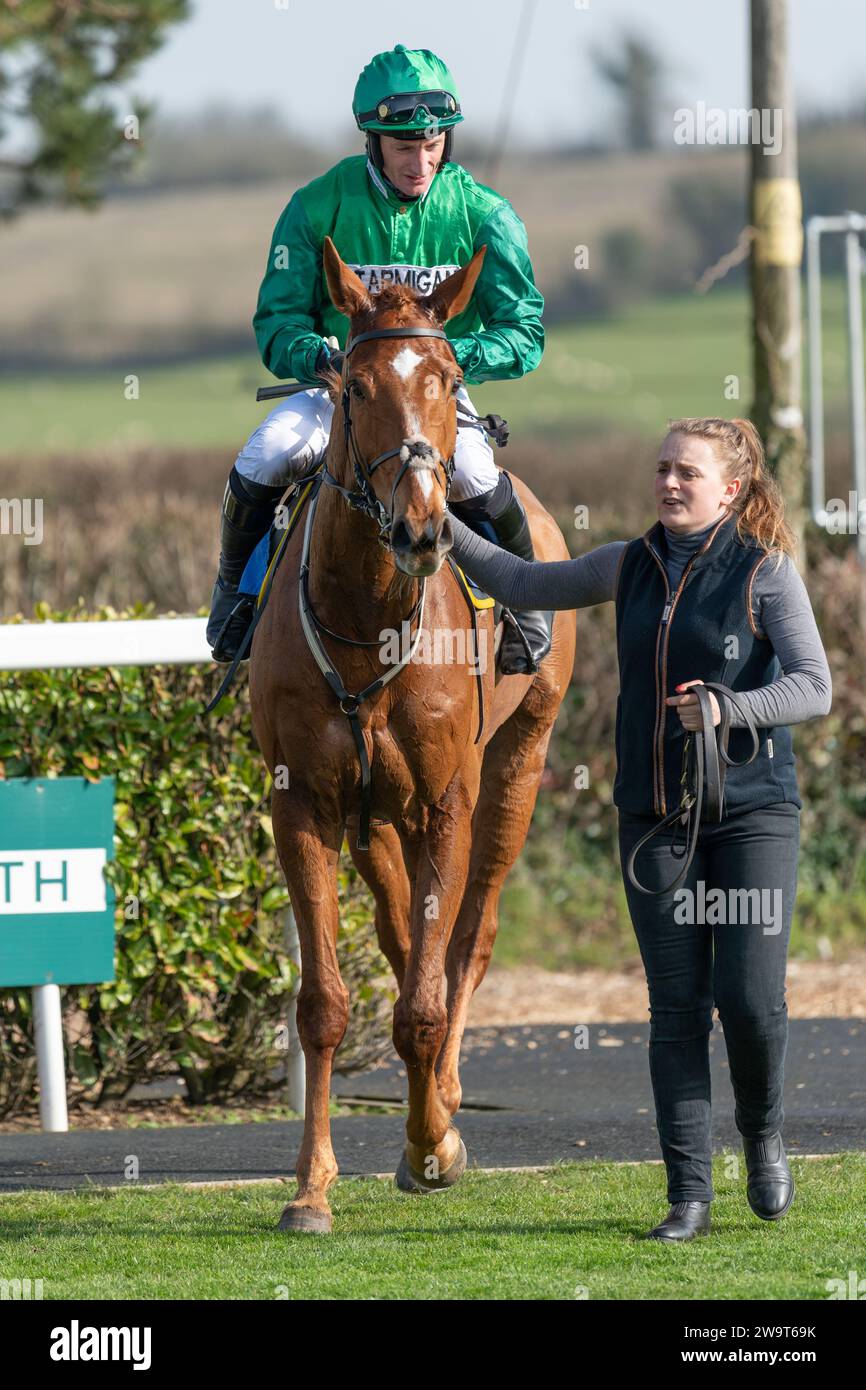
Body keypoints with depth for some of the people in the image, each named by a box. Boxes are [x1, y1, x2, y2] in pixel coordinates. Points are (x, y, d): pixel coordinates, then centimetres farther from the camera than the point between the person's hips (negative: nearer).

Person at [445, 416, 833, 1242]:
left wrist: (729, 709, -26)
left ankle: (763, 1134, 19)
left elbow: (813, 687, -10)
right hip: (653, 815, 4)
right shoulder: (633, 568, 8)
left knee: (749, 996, -11)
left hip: (752, 810, -4)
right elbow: (521, 585, 20)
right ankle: (689, 1197, 2)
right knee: (675, 1005, 0)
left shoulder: (765, 571, -5)